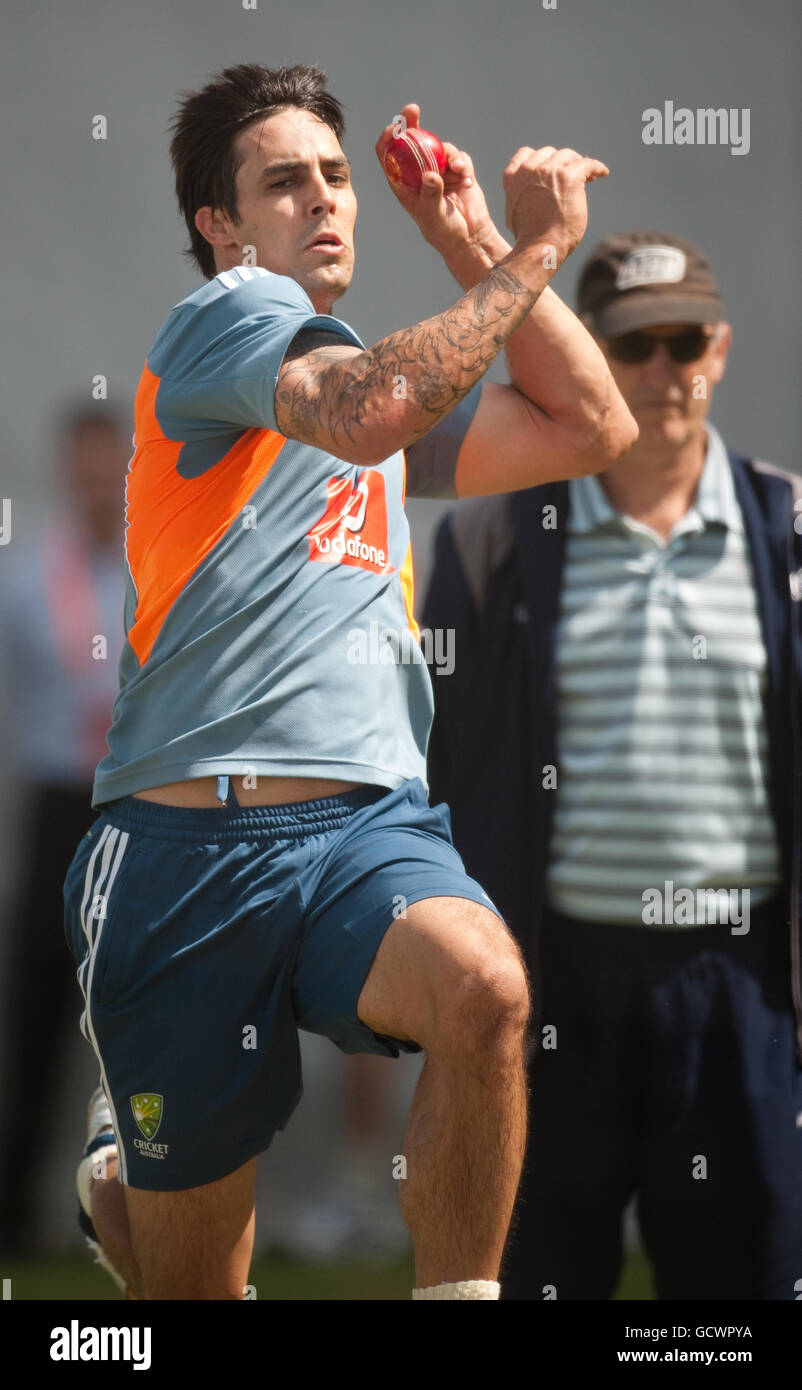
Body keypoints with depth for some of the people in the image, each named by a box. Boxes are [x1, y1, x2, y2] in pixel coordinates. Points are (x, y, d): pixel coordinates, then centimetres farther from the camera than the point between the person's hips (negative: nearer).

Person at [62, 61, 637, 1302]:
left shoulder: (388, 369, 24)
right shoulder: (228, 314, 1)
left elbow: (594, 430, 23)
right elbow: (363, 411, -19)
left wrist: (477, 250, 15)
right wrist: (534, 252, -12)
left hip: (370, 823, 4)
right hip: (190, 839, -4)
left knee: (483, 985, -32)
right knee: (189, 1277, 1)